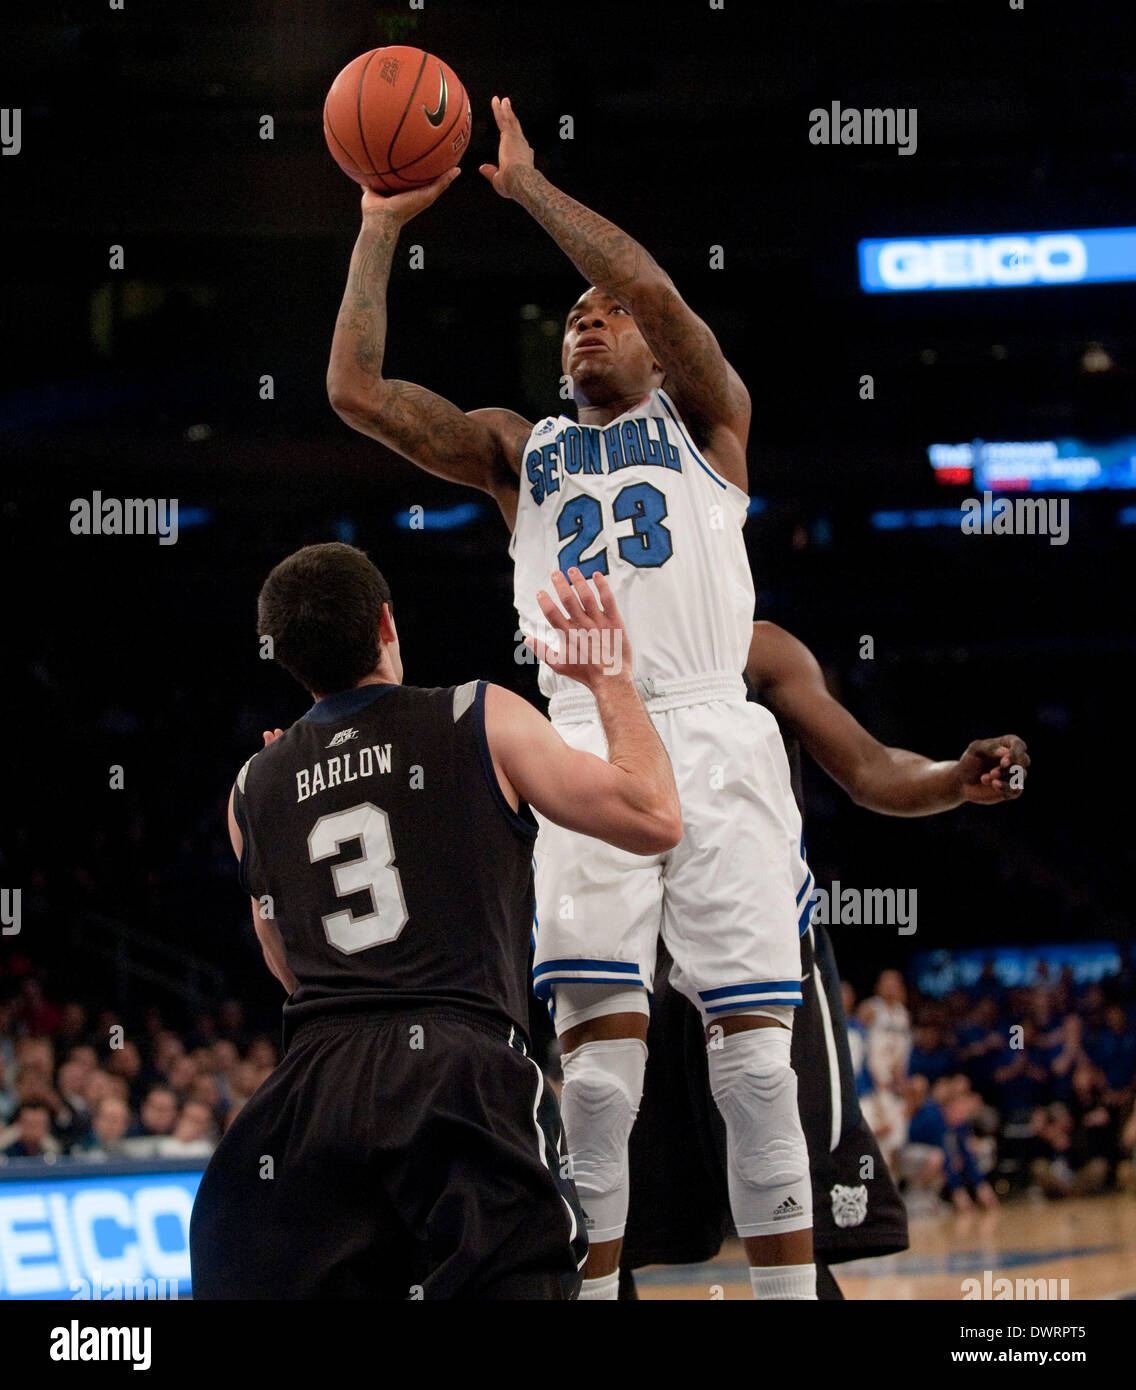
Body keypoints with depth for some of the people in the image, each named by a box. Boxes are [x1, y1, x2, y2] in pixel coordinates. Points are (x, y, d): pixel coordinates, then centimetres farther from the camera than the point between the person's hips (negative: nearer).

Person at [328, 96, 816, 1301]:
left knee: (756, 1061, -7)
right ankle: (591, 1293, -8)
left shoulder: (704, 420, 17)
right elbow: (357, 391, 13)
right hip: (587, 750, 2)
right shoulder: (523, 452, 24)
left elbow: (650, 285, -3)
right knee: (597, 1067, -10)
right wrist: (382, 230, 13)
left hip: (714, 739, -2)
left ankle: (789, 1297, -4)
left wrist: (526, 185, 5)